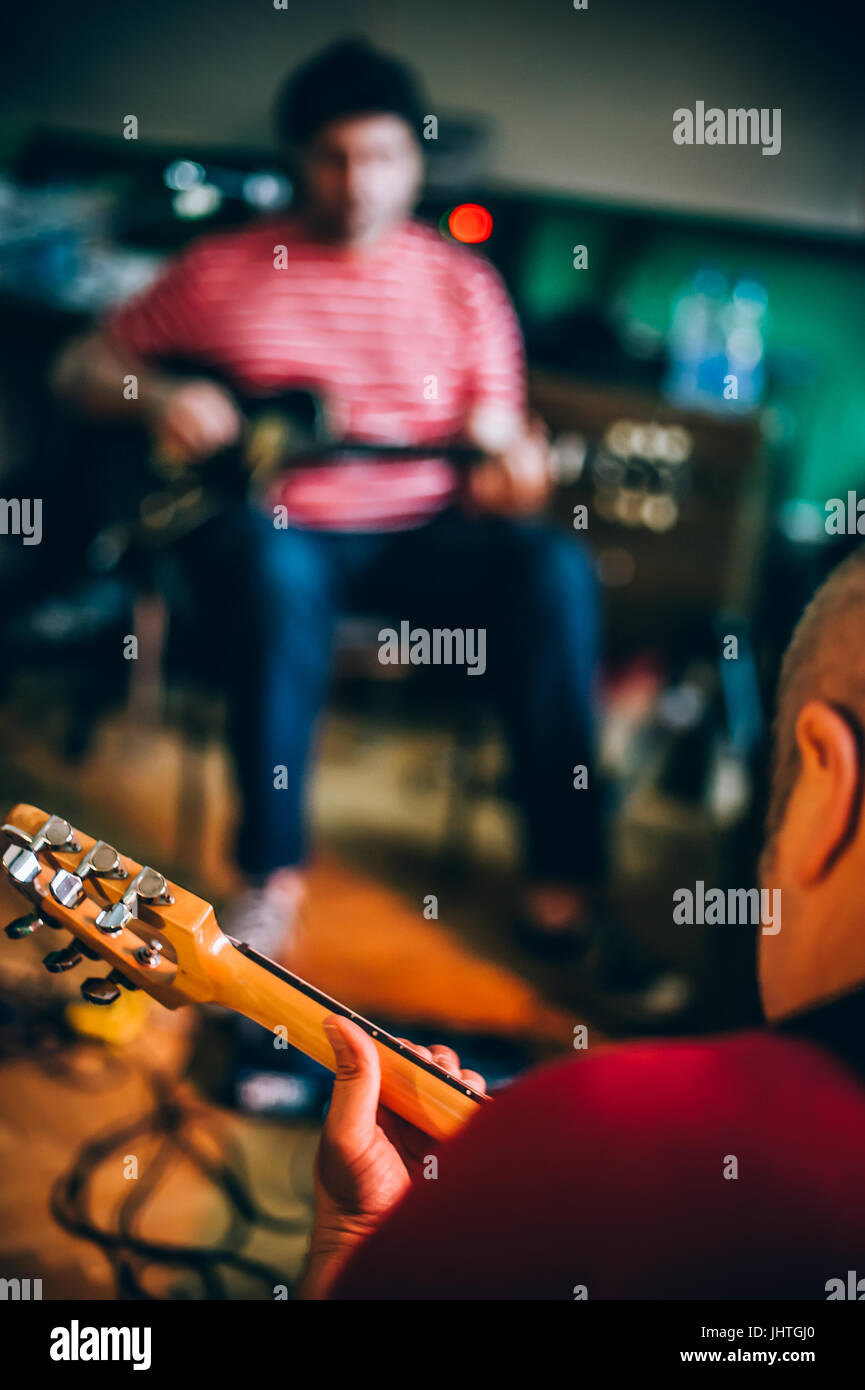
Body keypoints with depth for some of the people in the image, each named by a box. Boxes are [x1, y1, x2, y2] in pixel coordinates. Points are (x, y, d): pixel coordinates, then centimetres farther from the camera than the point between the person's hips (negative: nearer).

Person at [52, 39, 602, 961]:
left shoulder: (462, 284, 11)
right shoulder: (223, 269, 8)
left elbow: (495, 436, 8)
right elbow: (82, 367, 13)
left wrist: (510, 469, -17)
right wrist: (156, 397, -9)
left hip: (418, 536, 2)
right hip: (270, 526, -1)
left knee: (551, 568, -26)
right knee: (278, 575, -38)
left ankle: (562, 876, -21)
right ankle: (272, 872, -27)